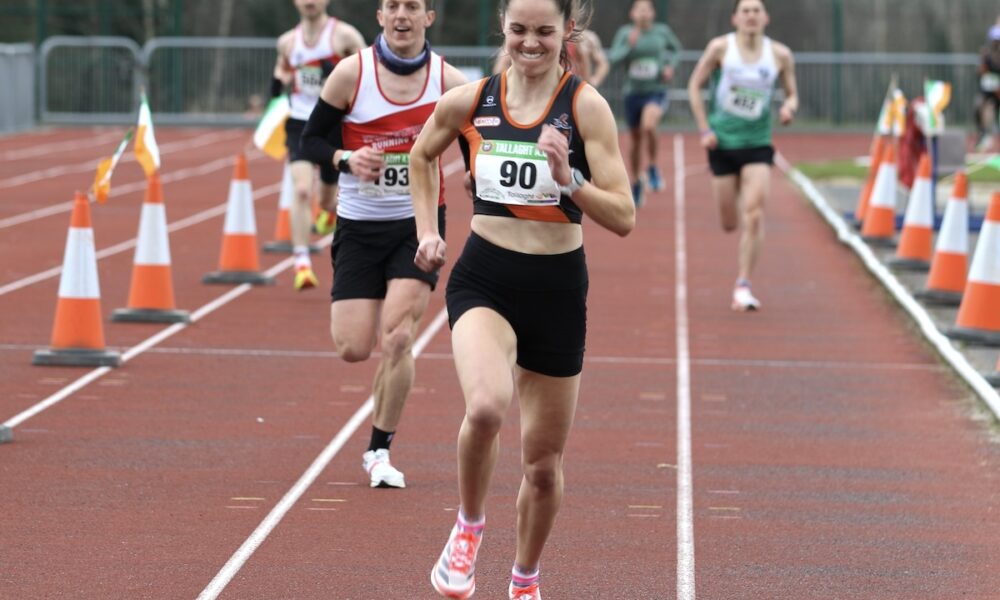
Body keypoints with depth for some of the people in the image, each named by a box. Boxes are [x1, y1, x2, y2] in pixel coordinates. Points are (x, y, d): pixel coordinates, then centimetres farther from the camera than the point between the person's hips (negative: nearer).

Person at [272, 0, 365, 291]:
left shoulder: (344, 36, -6)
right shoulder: (288, 42, 6)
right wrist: (279, 81, 7)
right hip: (300, 124, 1)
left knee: (327, 199, 13)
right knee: (302, 190, -21)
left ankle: (332, 207, 54)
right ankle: (302, 264, -20)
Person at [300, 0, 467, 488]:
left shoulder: (448, 81, -5)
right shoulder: (352, 73, -7)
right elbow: (311, 141, 0)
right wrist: (346, 159, -19)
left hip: (418, 225, 0)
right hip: (359, 226, 0)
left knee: (396, 338, -14)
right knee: (353, 349, -4)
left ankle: (379, 451, 2)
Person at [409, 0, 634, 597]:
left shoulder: (585, 105, -7)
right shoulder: (469, 102, 0)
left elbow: (623, 218, -11)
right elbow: (422, 156, 23)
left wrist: (569, 178, -26)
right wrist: (427, 230, 14)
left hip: (558, 286, 0)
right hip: (484, 279, 0)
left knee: (543, 462, 9)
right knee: (486, 406, -30)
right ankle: (469, 524, -2)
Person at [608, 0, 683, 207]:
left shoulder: (662, 31, -1)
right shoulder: (625, 32, -3)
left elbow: (676, 49, 16)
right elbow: (613, 58, -11)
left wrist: (671, 66, -1)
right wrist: (629, 46, -26)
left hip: (657, 91, -2)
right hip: (633, 91, 2)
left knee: (648, 125, -31)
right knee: (636, 140, 13)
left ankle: (653, 167, -6)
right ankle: (636, 182, 34)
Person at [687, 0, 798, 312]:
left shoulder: (780, 55, -2)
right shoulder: (720, 47, -6)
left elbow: (792, 93, 10)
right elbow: (695, 86, 2)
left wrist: (789, 107, -14)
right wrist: (704, 129, -6)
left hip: (758, 144, 0)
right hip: (722, 143, 0)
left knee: (754, 215, -16)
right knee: (729, 223, 4)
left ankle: (742, 287, -12)